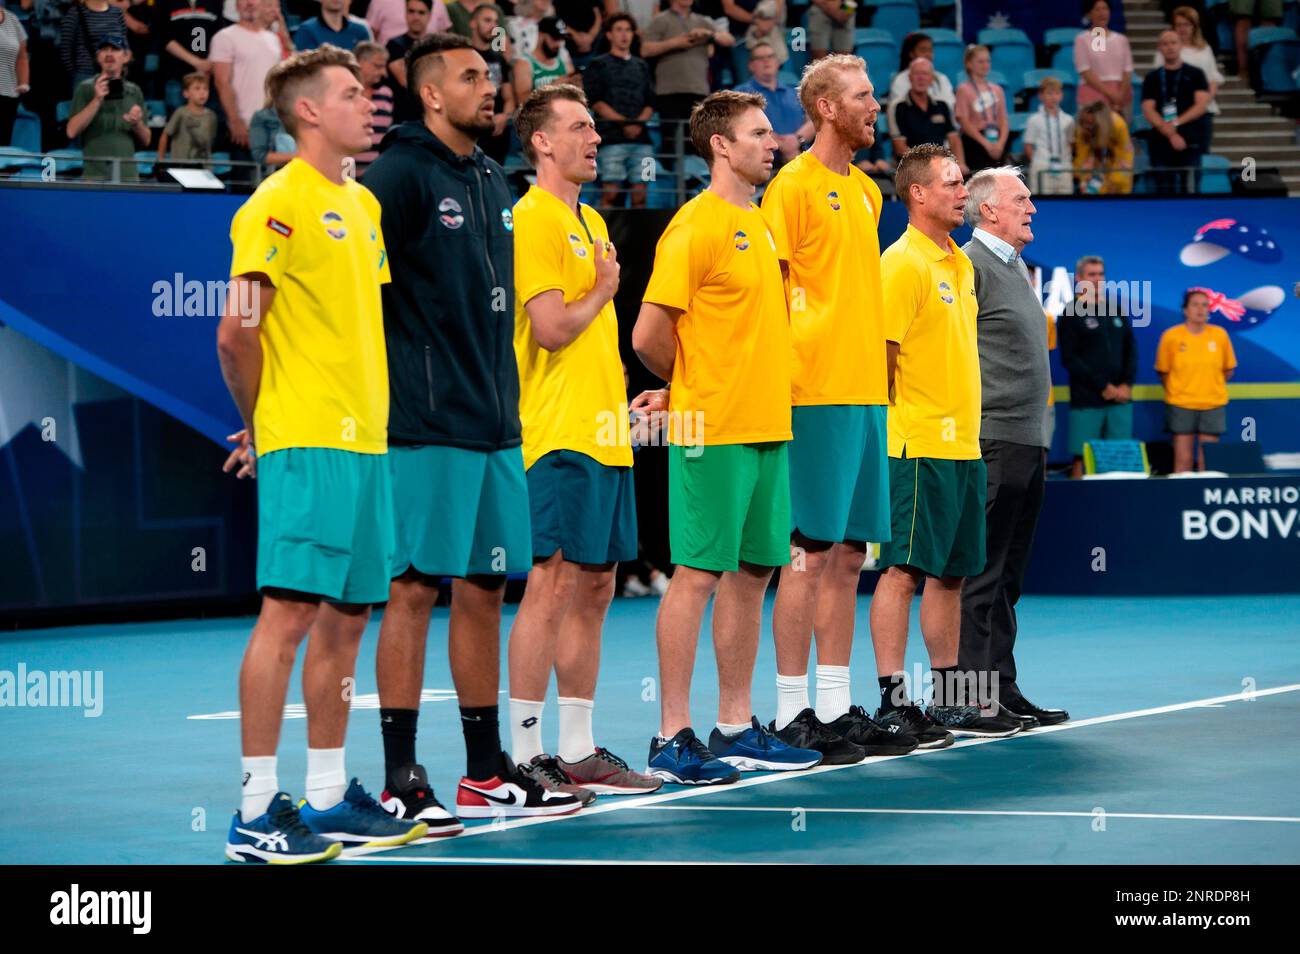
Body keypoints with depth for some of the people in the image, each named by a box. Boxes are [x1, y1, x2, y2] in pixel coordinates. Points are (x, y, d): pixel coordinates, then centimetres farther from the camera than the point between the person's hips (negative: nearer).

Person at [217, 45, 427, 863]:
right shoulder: (278, 204, -10)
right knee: (291, 611, -10)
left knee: (347, 615, 10)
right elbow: (237, 334, -13)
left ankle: (330, 798, 18)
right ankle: (258, 811, -9)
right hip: (307, 443, -8)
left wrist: (370, 410, 13)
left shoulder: (363, 204, 17)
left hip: (365, 440, 8)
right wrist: (260, 427, -3)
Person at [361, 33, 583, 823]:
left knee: (484, 589, 11)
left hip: (495, 422, 8)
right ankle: (402, 780, -1)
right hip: (427, 424, -8)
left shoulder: (493, 181, 16)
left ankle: (487, 773, 18)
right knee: (417, 588, -5)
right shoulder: (401, 174, -8)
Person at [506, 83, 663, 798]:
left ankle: (577, 750, 15)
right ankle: (524, 753, -7)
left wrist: (623, 393, 17)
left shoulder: (590, 221, 19)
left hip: (604, 433, 9)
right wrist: (603, 290, -3)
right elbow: (551, 328, -18)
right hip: (560, 436, -9)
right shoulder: (533, 221, -10)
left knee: (593, 590, 10)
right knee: (553, 585, -10)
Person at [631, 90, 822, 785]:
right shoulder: (696, 226, -11)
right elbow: (649, 336, -12)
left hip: (767, 428, 8)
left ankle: (736, 728, 18)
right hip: (715, 432, -8)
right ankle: (672, 740, -3)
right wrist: (690, 387, 4)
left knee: (753, 570, 10)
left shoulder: (759, 224, 15)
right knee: (699, 573, -6)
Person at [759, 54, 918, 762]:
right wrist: (786, 376, -16)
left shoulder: (866, 191, 17)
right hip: (816, 392, -8)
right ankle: (793, 713, -2)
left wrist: (873, 373, 17)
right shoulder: (794, 186, -7)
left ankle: (836, 707, 15)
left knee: (848, 555, 10)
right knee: (809, 552, -6)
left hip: (867, 394, 8)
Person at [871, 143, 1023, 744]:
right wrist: (898, 420, -14)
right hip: (920, 445, -9)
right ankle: (893, 703, -7)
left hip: (963, 443, 9)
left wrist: (966, 426, 18)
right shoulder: (902, 262, -10)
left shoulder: (960, 264, 17)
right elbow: (882, 352, -14)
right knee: (904, 569, -8)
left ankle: (950, 699, 18)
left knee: (951, 572, 12)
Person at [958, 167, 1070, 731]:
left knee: (1007, 578, 12)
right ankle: (974, 699, -7)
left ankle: (1001, 692, 16)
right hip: (992, 444, -10)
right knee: (980, 576, -8)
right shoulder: (968, 265, -10)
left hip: (1028, 442, 10)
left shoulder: (1016, 266, 20)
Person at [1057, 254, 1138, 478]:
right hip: (1086, 401, -4)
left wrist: (1127, 384, -1)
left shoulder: (1117, 309, 15)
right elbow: (1069, 359, -7)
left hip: (1121, 399, 4)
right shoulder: (1071, 314, 0)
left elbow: (1131, 349, 15)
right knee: (1082, 459, -5)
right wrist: (1103, 386, -11)